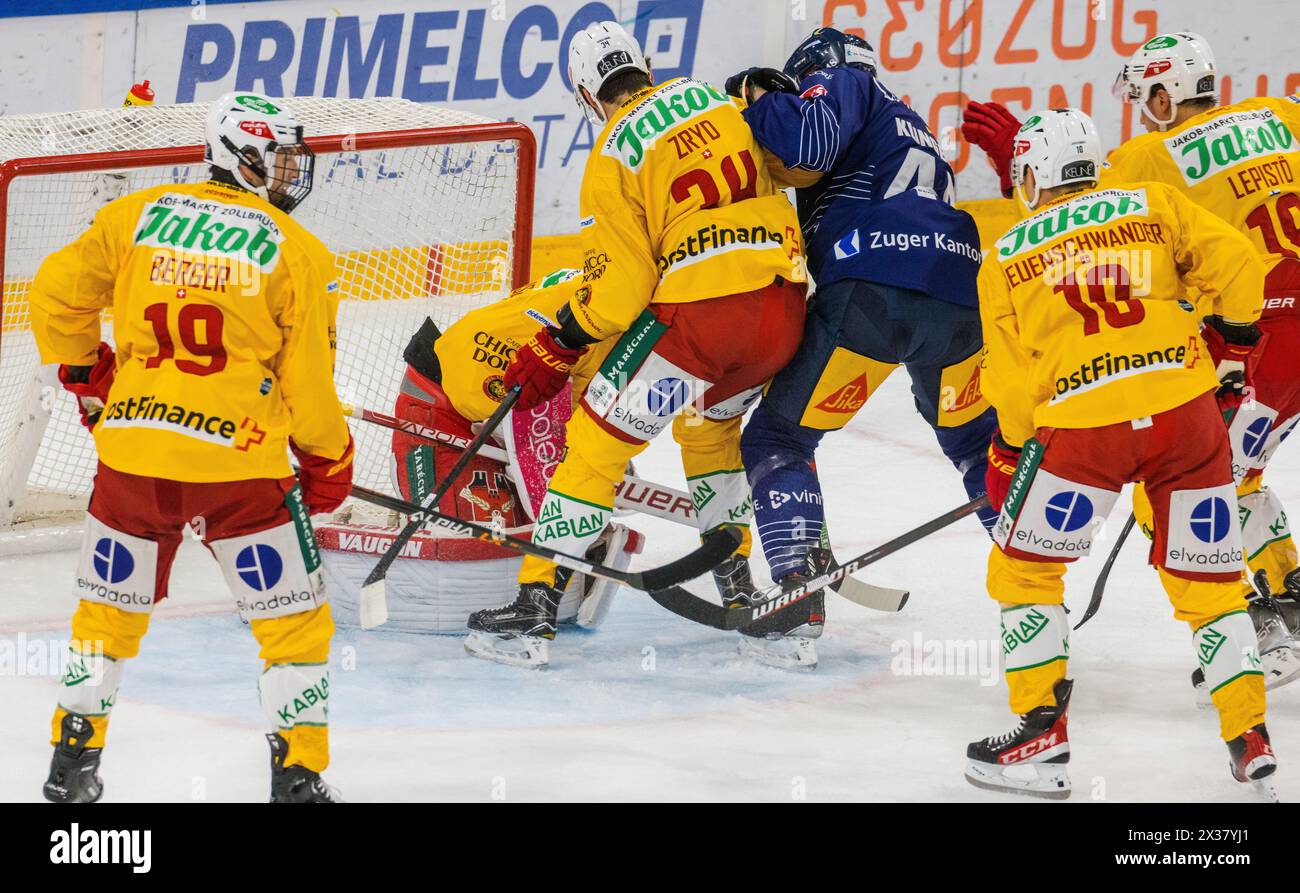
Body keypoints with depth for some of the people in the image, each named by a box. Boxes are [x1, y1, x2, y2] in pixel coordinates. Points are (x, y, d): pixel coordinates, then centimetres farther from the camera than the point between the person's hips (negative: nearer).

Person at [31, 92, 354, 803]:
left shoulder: (137, 215, 7)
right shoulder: (297, 252, -1)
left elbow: (57, 292, 9)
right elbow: (307, 379, -1)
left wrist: (86, 381, 24)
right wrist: (329, 461, 15)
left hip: (130, 451, 4)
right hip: (240, 465, -4)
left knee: (109, 610, 22)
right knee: (295, 622, 10)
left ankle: (73, 761, 30)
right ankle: (297, 776, 9)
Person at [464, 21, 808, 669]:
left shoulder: (613, 156, -3)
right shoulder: (722, 100, 11)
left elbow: (618, 289, -5)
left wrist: (552, 352, 6)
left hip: (696, 313, -6)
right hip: (783, 309, 6)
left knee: (596, 441, 3)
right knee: (708, 424, 32)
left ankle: (534, 610, -3)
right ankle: (738, 582, 37)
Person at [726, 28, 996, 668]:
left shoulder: (837, 82, 16)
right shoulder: (906, 123, 40)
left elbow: (810, 144, -8)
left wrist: (759, 96, 8)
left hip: (872, 292, -7)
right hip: (958, 296, 7)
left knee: (778, 438, 6)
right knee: (980, 443, 29)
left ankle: (798, 605, -6)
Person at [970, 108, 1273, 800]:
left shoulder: (1006, 258, 10)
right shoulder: (1153, 205, 12)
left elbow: (1012, 378, 9)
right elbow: (1235, 263, 5)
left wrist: (1006, 458, 23)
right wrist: (1232, 343, 21)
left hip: (1084, 426, -2)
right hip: (1187, 412, 2)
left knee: (1021, 571, 13)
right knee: (1209, 580, 14)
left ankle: (1042, 734, 5)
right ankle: (1251, 740, 11)